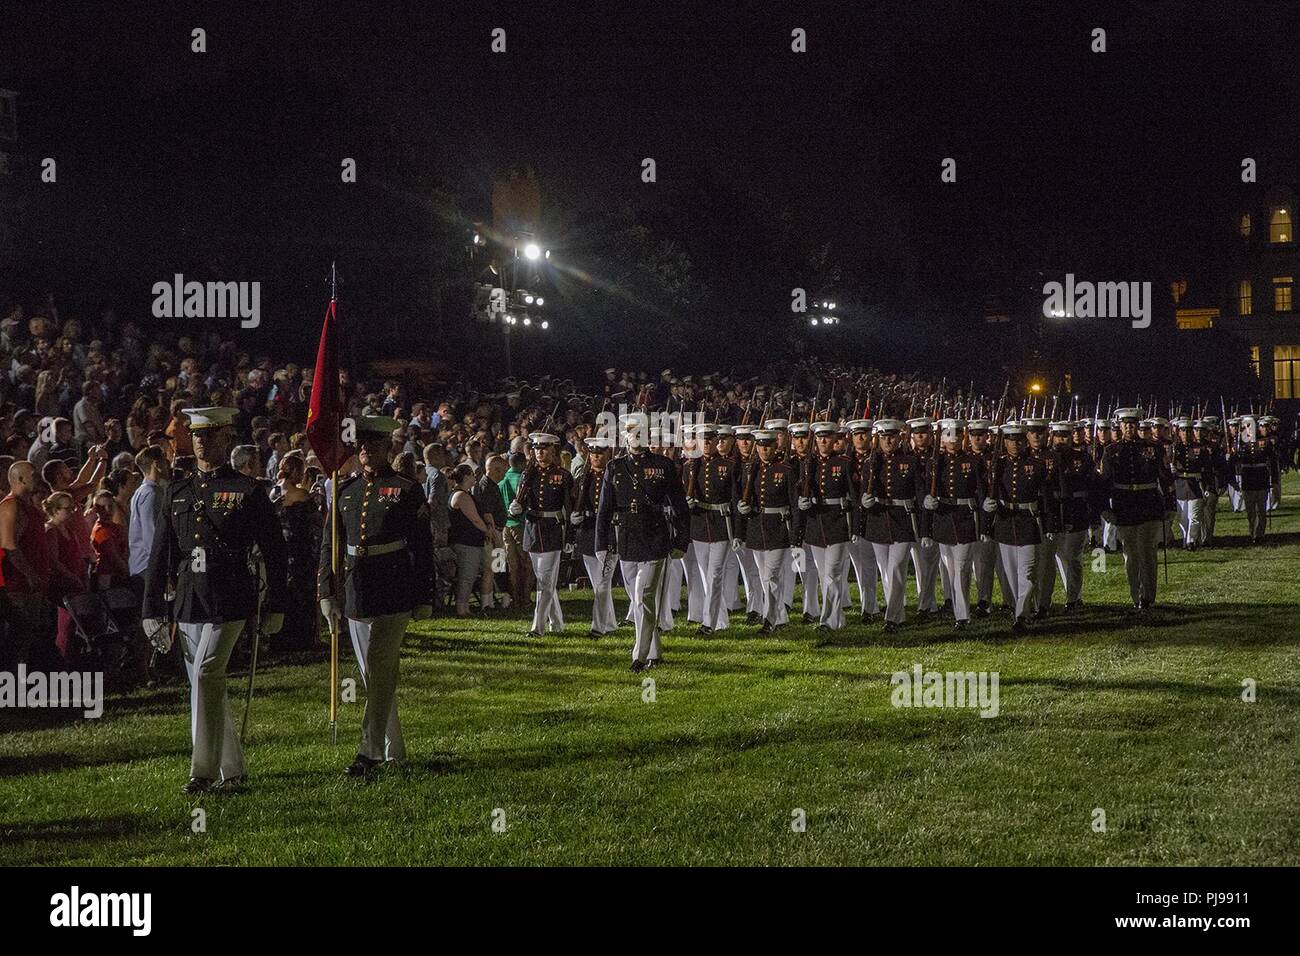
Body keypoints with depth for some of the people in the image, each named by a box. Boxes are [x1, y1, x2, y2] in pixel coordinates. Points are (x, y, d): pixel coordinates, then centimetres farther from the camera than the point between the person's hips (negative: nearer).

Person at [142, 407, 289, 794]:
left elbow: (275, 553, 2)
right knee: (207, 687, 9)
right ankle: (232, 771, 21)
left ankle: (204, 770, -13)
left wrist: (276, 607, 0)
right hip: (188, 602, 6)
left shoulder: (247, 492, -1)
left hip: (229, 601, -6)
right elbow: (159, 557, 13)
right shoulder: (176, 493, 12)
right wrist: (152, 611, 8)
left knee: (206, 675, -18)